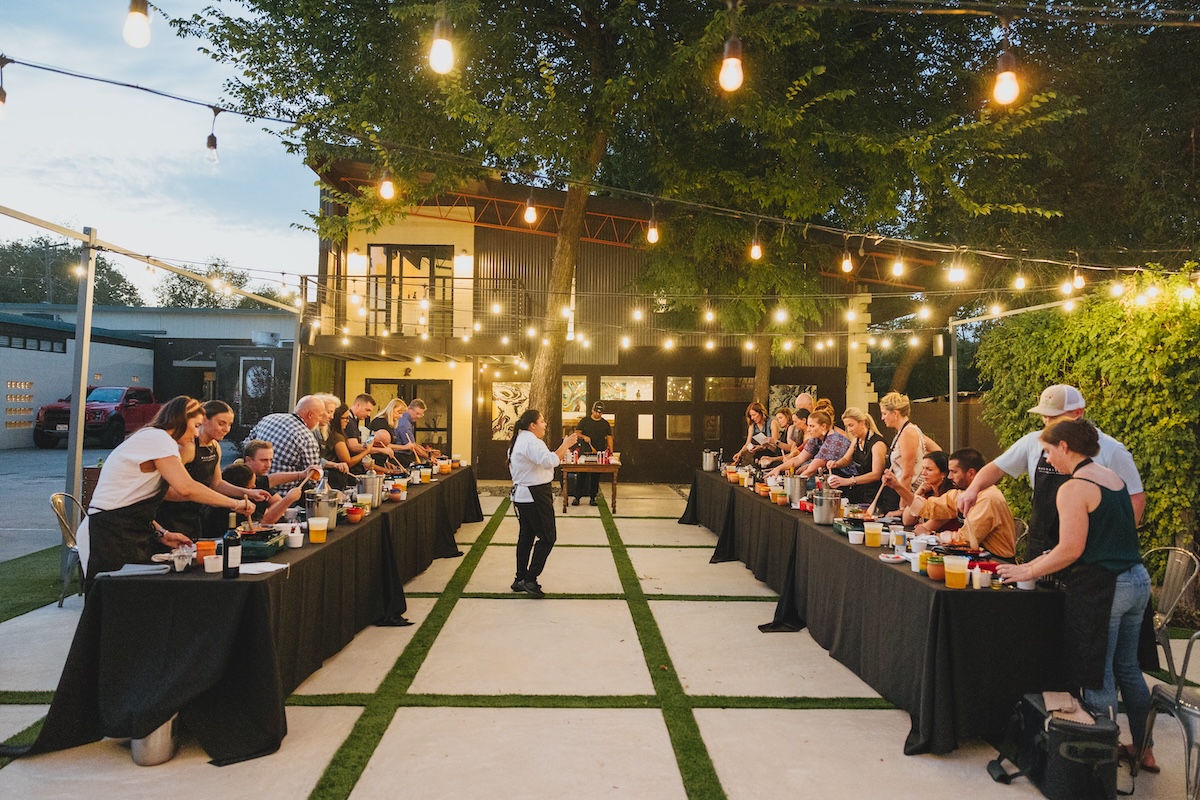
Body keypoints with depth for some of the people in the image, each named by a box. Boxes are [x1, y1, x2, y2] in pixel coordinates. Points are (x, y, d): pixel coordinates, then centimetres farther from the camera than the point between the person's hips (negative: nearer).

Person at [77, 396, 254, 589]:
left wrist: (161, 533, 9)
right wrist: (234, 503, -19)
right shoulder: (158, 438, -12)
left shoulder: (151, 439, 19)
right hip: (112, 535, -10)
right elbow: (186, 488, -26)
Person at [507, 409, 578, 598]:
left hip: (522, 494, 11)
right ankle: (530, 580, -5)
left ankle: (521, 580, 19)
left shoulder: (518, 441, 16)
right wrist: (565, 445, -21)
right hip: (535, 496, -11)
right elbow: (549, 461, -30)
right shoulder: (532, 442, -18)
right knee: (547, 537, -5)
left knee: (526, 536, 14)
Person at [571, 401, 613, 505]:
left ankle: (592, 498, 10)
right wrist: (584, 437, -18)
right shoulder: (585, 420, 6)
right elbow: (577, 433, 2)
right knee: (581, 476, -3)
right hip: (585, 453, -1)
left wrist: (611, 452, 2)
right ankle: (577, 497, 3)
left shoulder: (605, 424, 10)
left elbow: (609, 438, 10)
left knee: (596, 476, 3)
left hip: (599, 454, 1)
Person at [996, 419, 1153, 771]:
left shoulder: (1073, 489, -16)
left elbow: (1071, 550, -20)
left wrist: (1028, 571, -7)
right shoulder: (1114, 478, 11)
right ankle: (1143, 749, 32)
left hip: (1101, 587, -9)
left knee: (1097, 677, 4)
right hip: (1137, 580, 9)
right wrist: (1045, 560, 16)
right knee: (1127, 668, 21)